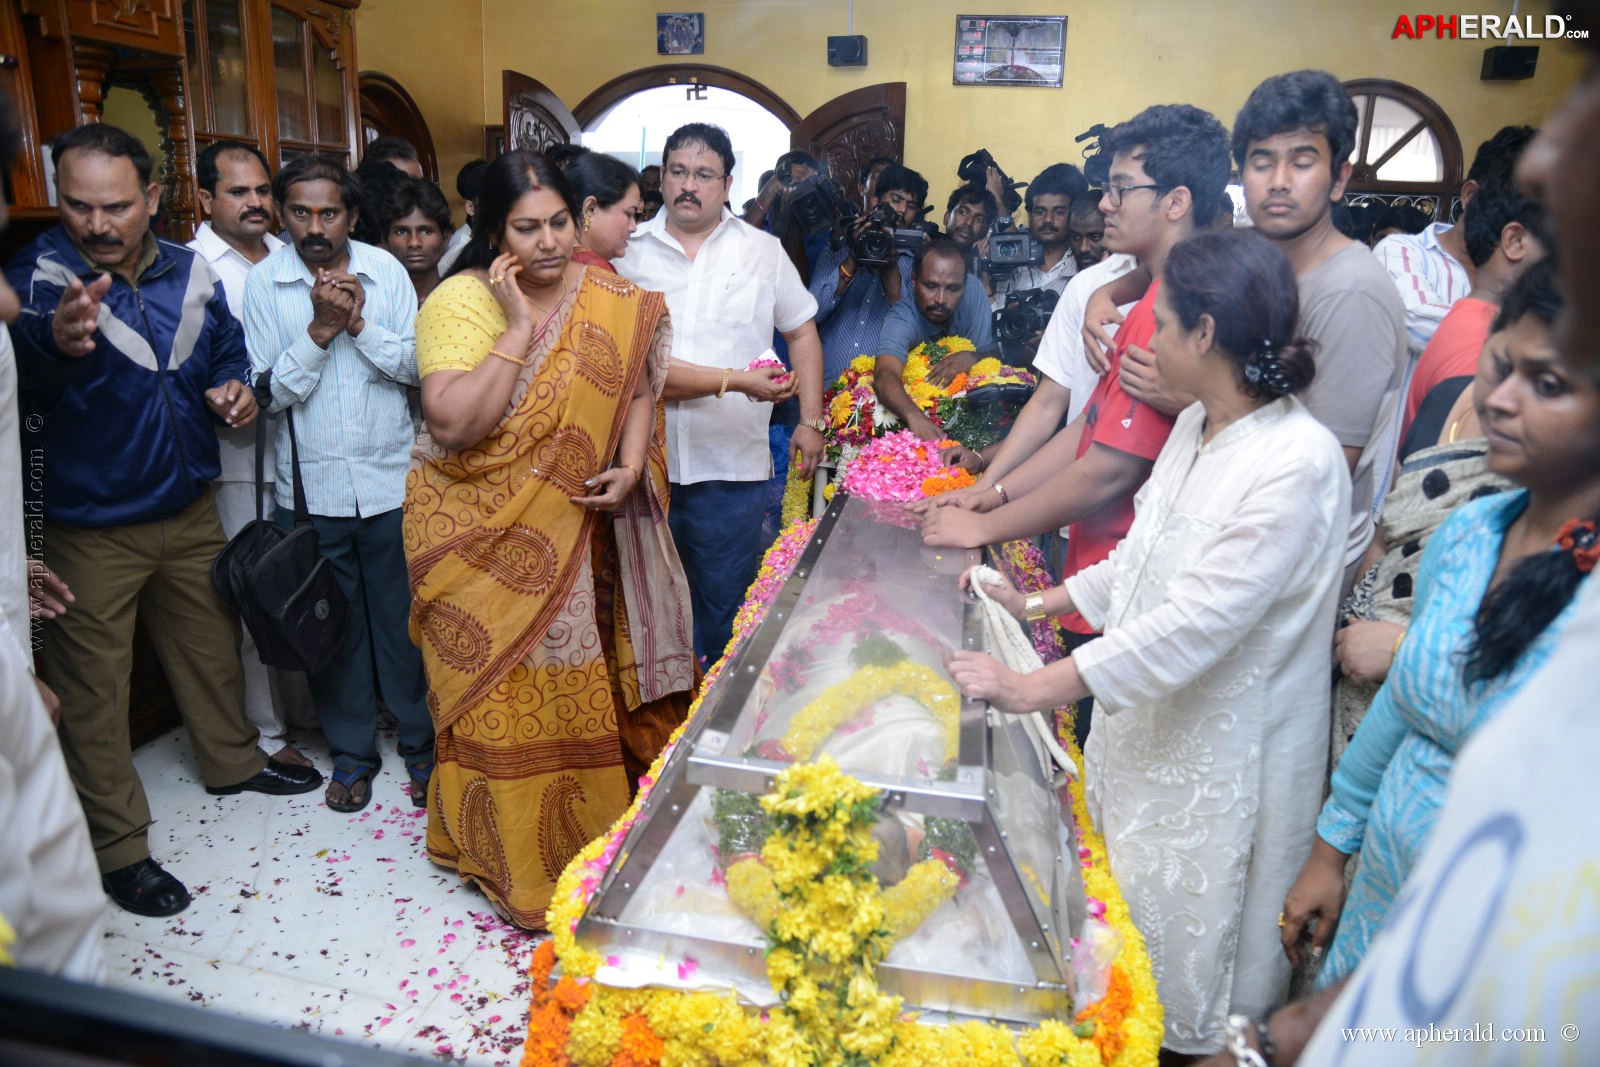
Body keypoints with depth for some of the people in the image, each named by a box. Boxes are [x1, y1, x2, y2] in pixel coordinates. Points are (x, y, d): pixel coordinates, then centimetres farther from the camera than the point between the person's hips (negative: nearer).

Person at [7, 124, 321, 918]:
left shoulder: (190, 274, -1)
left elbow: (226, 352, 16)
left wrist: (235, 390, -7)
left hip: (188, 507, 5)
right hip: (87, 528, -5)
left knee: (211, 645, 21)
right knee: (92, 690, 6)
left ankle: (232, 761, 45)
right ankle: (118, 847, 21)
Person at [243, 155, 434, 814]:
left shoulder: (385, 271, 1)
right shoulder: (263, 283, -2)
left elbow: (415, 365, -3)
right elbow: (272, 391, -7)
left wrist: (358, 322, -16)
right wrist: (320, 328, -17)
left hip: (389, 480, 0)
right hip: (311, 488, 0)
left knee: (404, 617, 8)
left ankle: (421, 742, 26)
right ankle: (352, 750, 28)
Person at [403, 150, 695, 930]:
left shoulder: (609, 301, 0)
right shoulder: (459, 301, -13)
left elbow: (634, 388, 3)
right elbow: (453, 422, -24)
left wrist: (629, 465, -15)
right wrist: (521, 325, -24)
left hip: (572, 535, 3)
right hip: (481, 538, -3)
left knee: (576, 682, 14)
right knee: (500, 695, 7)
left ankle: (583, 827, 36)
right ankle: (511, 851, 27)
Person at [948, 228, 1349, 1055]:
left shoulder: (1299, 462, -24)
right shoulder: (1196, 426, 4)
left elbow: (1196, 623, -28)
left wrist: (1036, 688, -26)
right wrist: (1040, 605, 12)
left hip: (1218, 757, -8)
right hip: (1145, 722, 8)